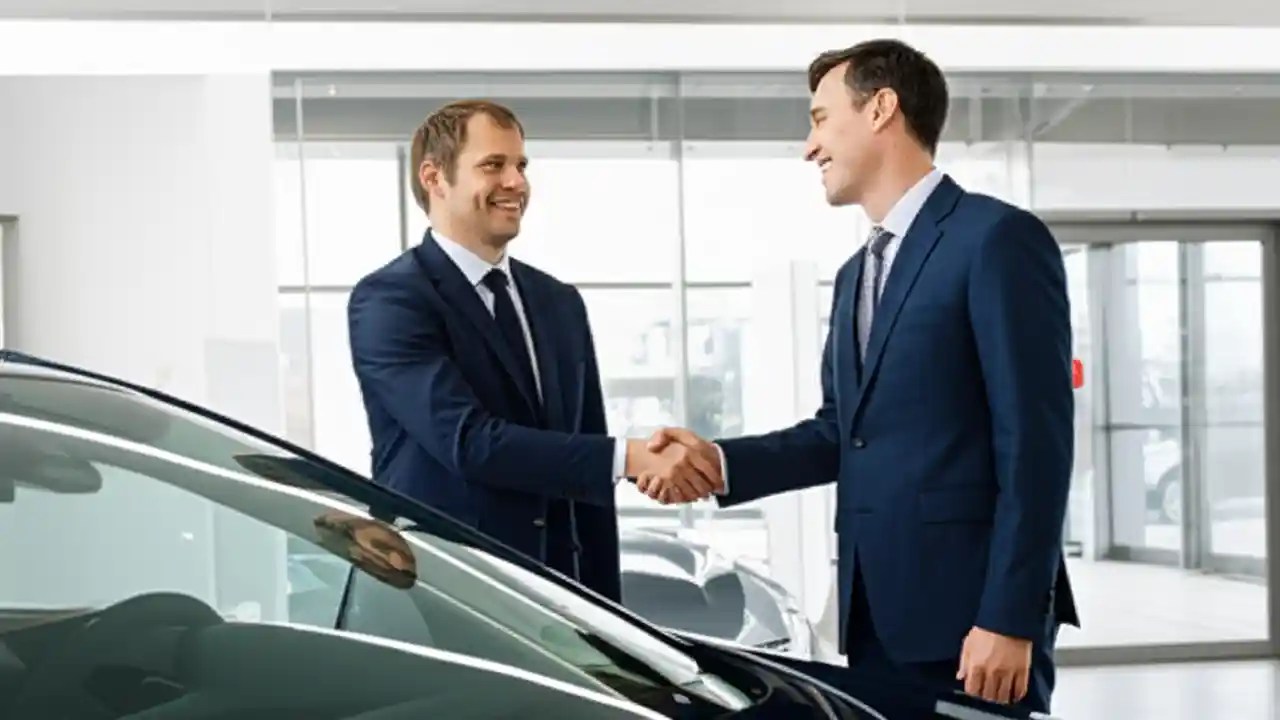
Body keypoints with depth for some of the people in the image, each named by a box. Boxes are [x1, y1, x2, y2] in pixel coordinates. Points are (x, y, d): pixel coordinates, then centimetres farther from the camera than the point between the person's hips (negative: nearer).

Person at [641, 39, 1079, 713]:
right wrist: (720, 462, 3)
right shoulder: (857, 274, 21)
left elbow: (1035, 441, -14)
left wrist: (1010, 618, -19)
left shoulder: (997, 238, -8)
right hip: (876, 614, 8)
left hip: (970, 610, -8)